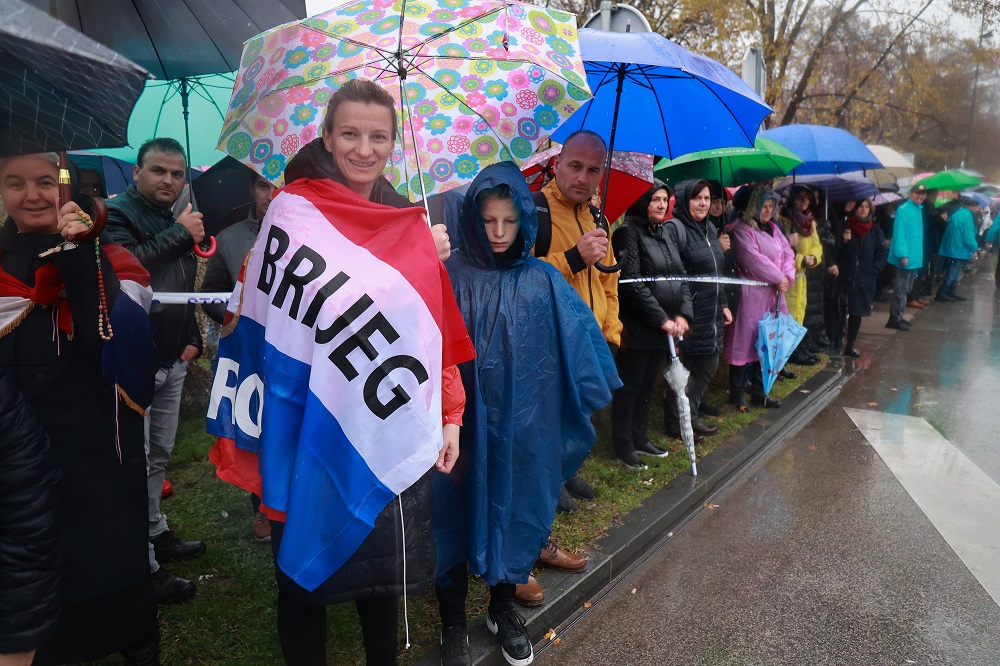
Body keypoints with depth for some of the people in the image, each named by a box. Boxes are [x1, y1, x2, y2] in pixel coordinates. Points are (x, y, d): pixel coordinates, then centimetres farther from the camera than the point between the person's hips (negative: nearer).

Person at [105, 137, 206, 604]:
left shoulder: (176, 222, 17)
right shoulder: (117, 213, -8)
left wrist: (192, 337, 15)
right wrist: (179, 235, -23)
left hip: (171, 361, 8)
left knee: (159, 455, 18)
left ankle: (156, 533, 32)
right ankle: (143, 567, 3)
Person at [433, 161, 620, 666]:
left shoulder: (542, 280, 0)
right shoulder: (452, 276, -7)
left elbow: (580, 341, 0)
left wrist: (595, 395, -8)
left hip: (522, 427, 2)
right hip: (464, 423, -2)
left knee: (514, 507, 15)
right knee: (459, 512, 9)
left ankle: (503, 607, 39)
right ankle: (453, 620, 30)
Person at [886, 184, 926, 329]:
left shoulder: (919, 210, 15)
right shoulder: (903, 210, -12)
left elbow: (917, 233, 18)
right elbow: (899, 233, -18)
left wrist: (917, 254, 13)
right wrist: (903, 254, -23)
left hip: (915, 257, 9)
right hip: (906, 257, -9)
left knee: (906, 289, 14)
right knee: (901, 289, -7)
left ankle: (897, 316, 22)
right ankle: (895, 318, -1)